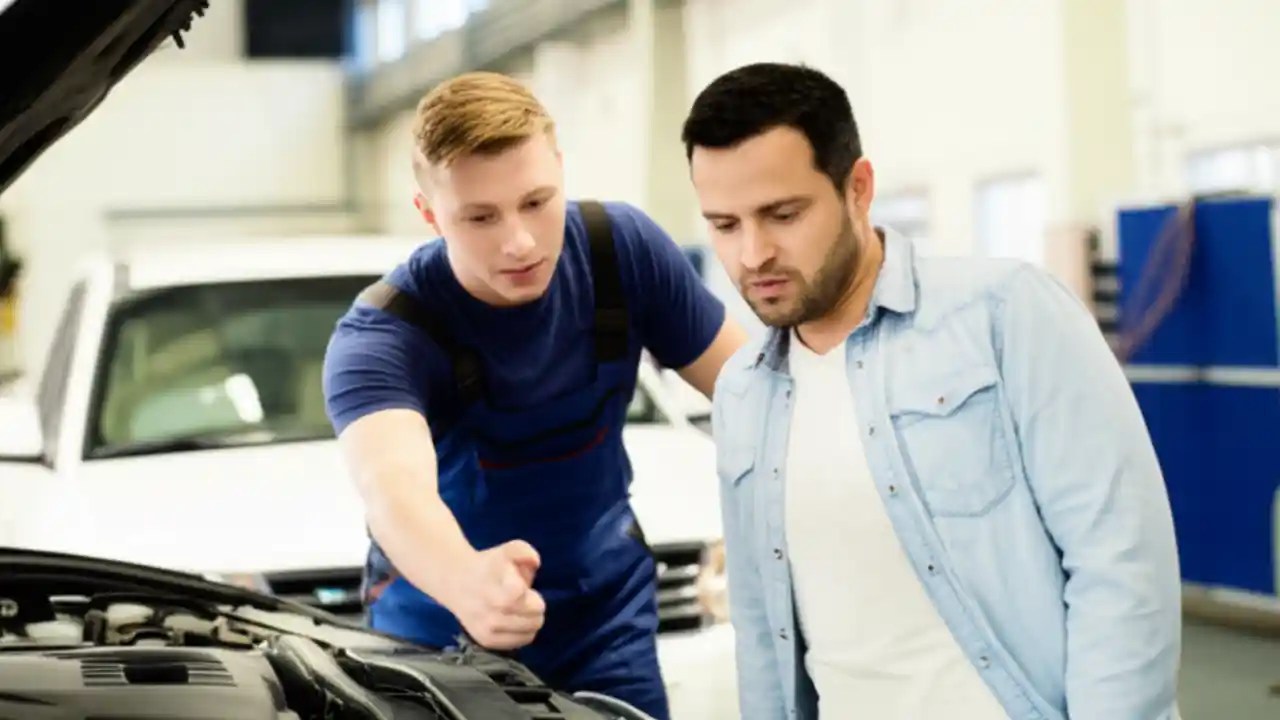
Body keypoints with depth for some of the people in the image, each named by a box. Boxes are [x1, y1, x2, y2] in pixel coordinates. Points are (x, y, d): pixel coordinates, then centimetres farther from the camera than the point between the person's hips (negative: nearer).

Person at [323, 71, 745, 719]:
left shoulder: (624, 248, -15)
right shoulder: (380, 337, -26)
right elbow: (395, 486, -46)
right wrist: (465, 583, -66)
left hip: (607, 616, 2)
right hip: (439, 632, -2)